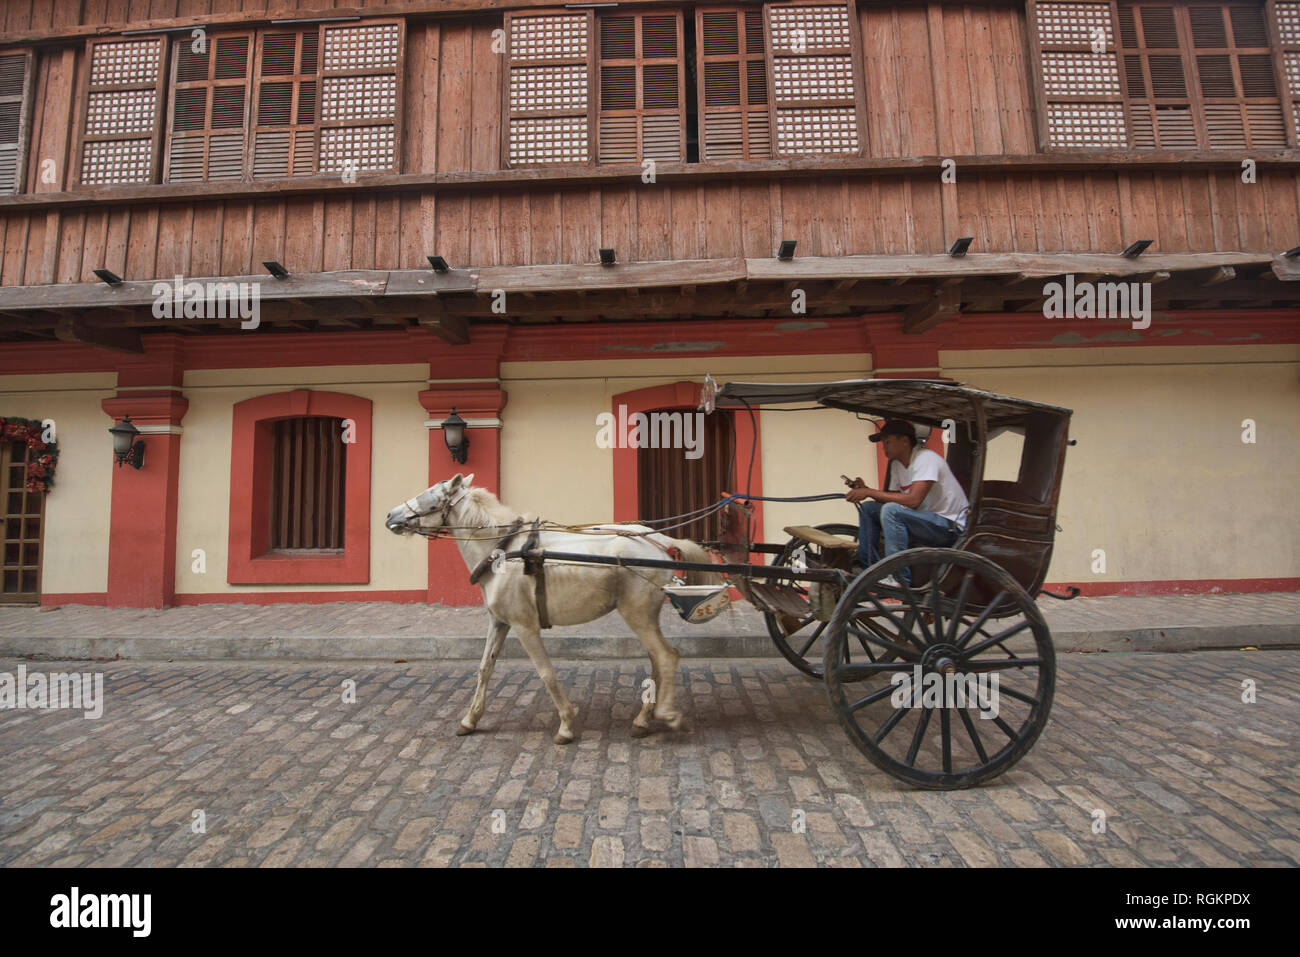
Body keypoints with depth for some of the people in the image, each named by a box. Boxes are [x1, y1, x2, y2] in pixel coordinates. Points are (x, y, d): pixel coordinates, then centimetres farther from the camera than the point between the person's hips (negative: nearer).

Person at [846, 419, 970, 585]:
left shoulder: (926, 459, -18)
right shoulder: (896, 465, 8)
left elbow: (913, 500, -30)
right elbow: (895, 498, 8)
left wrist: (869, 492, -26)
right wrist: (865, 489, -9)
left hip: (951, 526, -9)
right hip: (924, 520, 9)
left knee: (891, 510, -30)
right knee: (869, 509, 0)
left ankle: (899, 578, -24)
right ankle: (869, 569, 2)